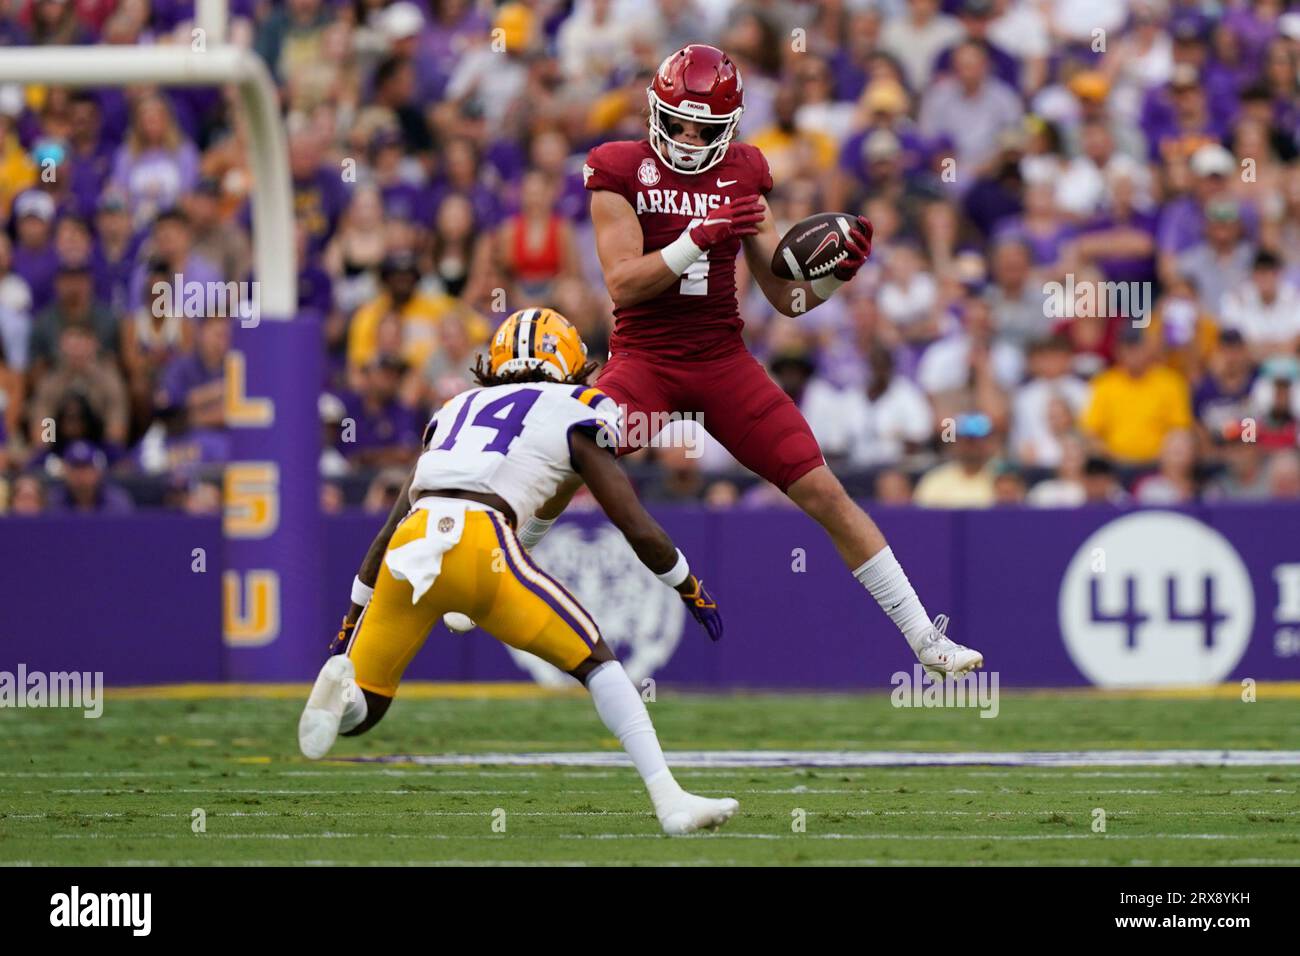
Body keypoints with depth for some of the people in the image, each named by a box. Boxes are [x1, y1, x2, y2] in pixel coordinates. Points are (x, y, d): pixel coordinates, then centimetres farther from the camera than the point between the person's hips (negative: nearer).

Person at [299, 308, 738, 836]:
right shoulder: (574, 415, 21)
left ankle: (341, 681, -18)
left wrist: (350, 627, 38)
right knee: (595, 660, 12)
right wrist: (694, 593, 34)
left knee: (361, 710, 18)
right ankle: (669, 800, 0)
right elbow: (640, 531, 17)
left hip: (410, 541, 4)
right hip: (478, 541, -4)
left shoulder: (457, 410, 32)